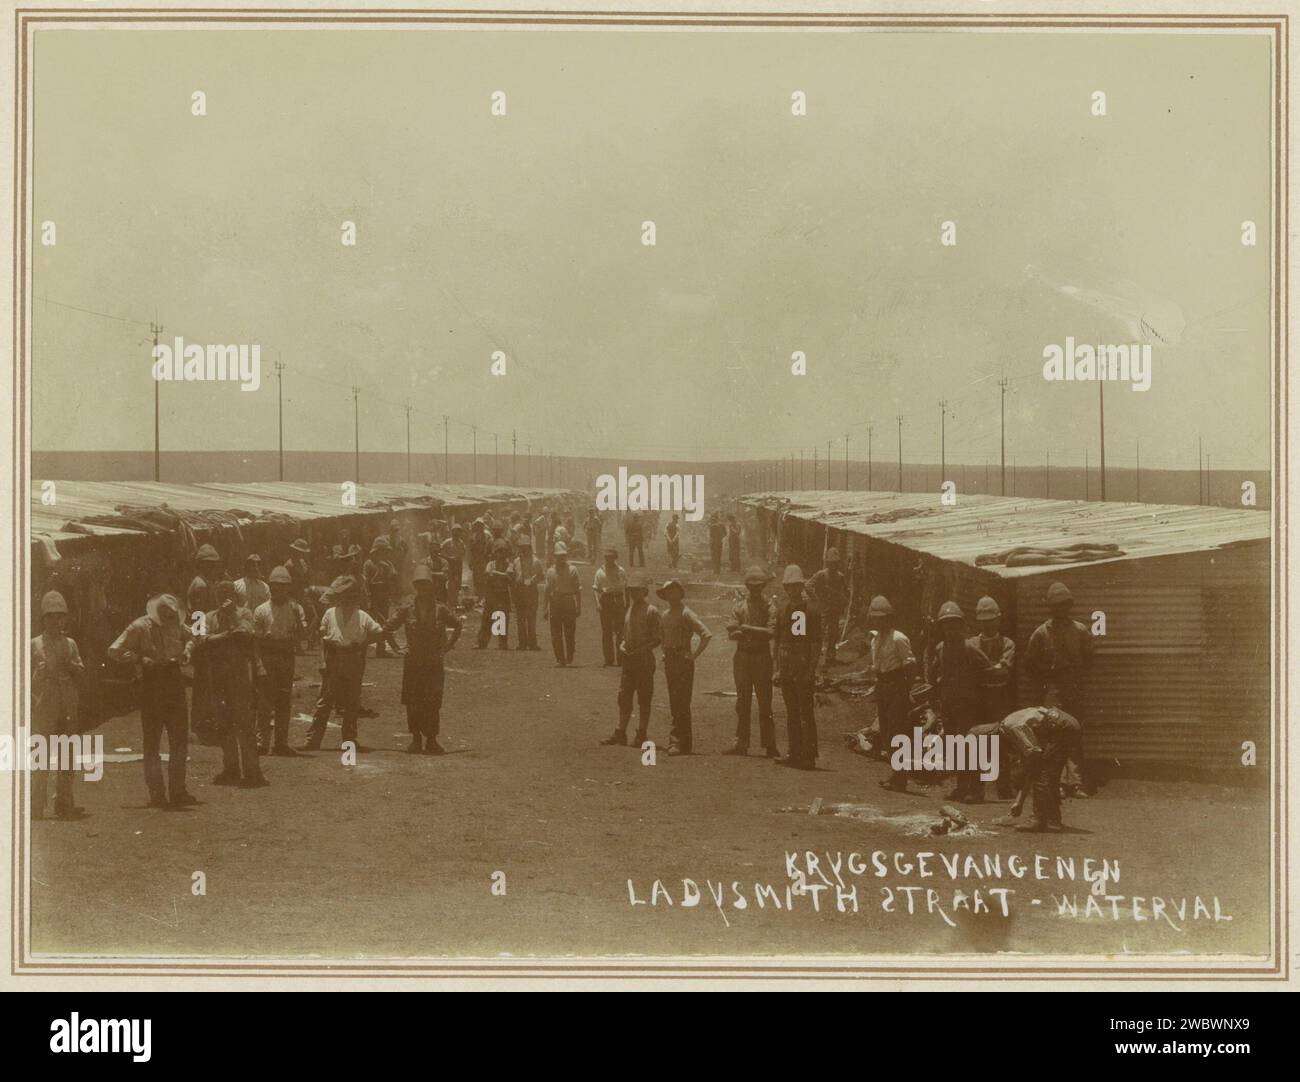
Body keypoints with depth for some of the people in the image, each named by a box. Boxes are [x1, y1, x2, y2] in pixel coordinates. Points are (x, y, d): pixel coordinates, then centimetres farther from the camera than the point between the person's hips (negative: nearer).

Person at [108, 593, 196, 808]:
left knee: (180, 740, 6)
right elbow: (114, 652, -10)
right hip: (151, 683, -5)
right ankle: (157, 794, 2)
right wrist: (142, 659, -18)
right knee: (152, 742, -1)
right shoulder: (139, 627, -10)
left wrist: (186, 651, 7)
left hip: (174, 680, 6)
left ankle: (177, 792, 13)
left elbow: (189, 637, 28)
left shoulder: (175, 623, 7)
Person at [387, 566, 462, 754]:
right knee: (413, 703, 2)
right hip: (413, 661, 1)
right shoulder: (407, 609, -1)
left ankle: (431, 739, 3)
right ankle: (416, 738, 12)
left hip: (434, 662, -1)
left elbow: (457, 624, 14)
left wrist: (448, 645, 9)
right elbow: (389, 627, 8)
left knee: (432, 702, -6)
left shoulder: (440, 609, -1)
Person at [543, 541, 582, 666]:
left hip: (569, 603, -1)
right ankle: (560, 659, 3)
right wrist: (546, 608, 5)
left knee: (569, 632, -2)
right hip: (555, 603, 1)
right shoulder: (550, 571, 9)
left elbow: (578, 590, 3)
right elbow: (547, 590, 10)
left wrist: (579, 607, -3)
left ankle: (569, 658, 10)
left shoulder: (572, 570, 5)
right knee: (556, 633, -1)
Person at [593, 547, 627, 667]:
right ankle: (609, 660, 4)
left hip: (618, 601, 1)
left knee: (620, 630, -3)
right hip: (605, 601, -1)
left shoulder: (621, 571, 9)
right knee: (606, 631, 1)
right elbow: (595, 588, 1)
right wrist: (597, 602, -12)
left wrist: (627, 604, 12)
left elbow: (625, 588, 15)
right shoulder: (600, 571, 4)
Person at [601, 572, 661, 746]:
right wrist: (622, 646, 2)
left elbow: (658, 639, -10)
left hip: (644, 661, -7)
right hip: (628, 660, 7)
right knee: (624, 697, 7)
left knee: (644, 699, 0)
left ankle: (641, 735, 6)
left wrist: (640, 650, -18)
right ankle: (620, 733, 12)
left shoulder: (651, 611, -8)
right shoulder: (629, 611, 14)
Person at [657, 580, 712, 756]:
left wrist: (694, 655, -15)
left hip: (684, 661, -8)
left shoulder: (686, 614, -10)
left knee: (681, 703, -11)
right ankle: (683, 742, 15)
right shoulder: (664, 616, 13)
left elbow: (707, 635, -17)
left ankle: (676, 741, -13)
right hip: (669, 661, 8)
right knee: (675, 704, 10)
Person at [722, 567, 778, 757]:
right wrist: (758, 633, -16)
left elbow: (771, 632, -12)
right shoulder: (739, 607, 9)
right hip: (742, 657, 3)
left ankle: (769, 746, -1)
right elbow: (731, 634, -2)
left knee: (765, 704, -3)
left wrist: (747, 629, -17)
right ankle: (741, 743, 6)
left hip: (762, 657, -3)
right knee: (742, 702, 4)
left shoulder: (769, 607, 2)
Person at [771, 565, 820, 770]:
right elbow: (777, 641, 13)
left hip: (803, 669, -5)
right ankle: (794, 753, 16)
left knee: (805, 712, -5)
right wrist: (776, 669, 8)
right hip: (786, 667, 5)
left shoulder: (811, 611, -4)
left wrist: (811, 670, -13)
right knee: (791, 712, 10)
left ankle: (809, 756, -4)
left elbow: (815, 644, -6)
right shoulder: (781, 610, 11)